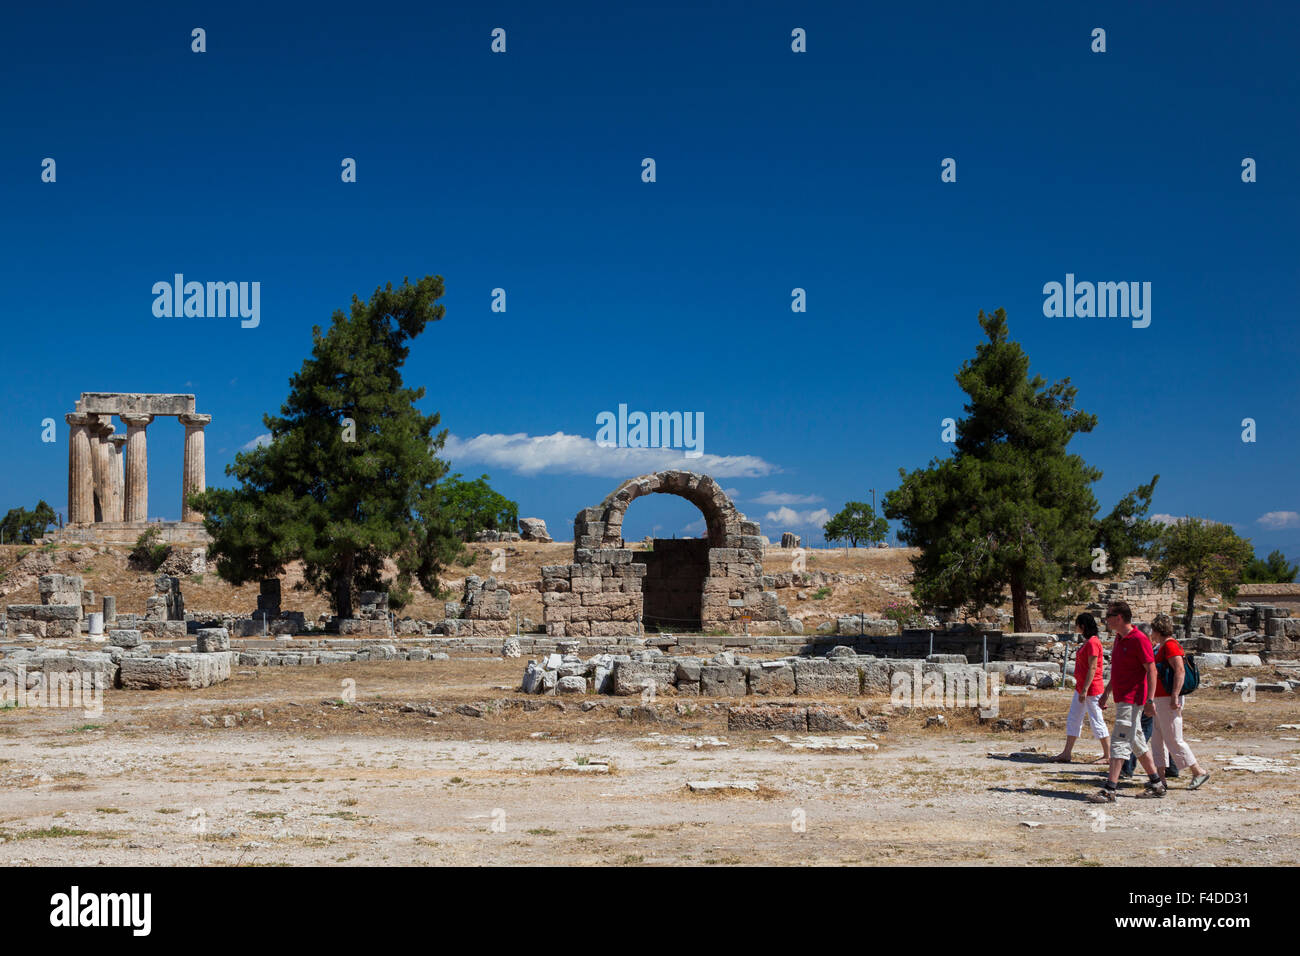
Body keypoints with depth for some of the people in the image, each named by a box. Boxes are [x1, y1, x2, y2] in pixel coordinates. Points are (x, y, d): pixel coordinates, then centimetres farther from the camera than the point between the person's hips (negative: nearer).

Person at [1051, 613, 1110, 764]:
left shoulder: (1093, 642, -17)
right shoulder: (1086, 642, 13)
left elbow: (1092, 668, -21)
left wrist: (1085, 690, -22)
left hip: (1092, 689, -10)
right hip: (1081, 687, 10)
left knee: (1097, 721, -3)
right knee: (1073, 719, 11)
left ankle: (1108, 756, 5)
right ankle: (1066, 753, 15)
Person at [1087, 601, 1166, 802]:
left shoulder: (1139, 639, -15)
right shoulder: (1119, 638, 14)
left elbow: (1152, 670, -17)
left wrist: (1150, 700, -22)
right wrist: (1106, 692, 25)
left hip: (1132, 700, -10)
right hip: (1121, 699, 10)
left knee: (1120, 742, -12)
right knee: (1137, 742, 15)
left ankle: (1110, 789, -14)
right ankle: (1157, 784, 24)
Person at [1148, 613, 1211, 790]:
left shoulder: (1170, 645, -15)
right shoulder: (1163, 646, 17)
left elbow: (1180, 671, -25)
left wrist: (1174, 697, -29)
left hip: (1168, 700, -10)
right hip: (1161, 700, 10)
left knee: (1174, 740, -7)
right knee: (1157, 739, 10)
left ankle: (1199, 772, 1)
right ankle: (1161, 776, 12)